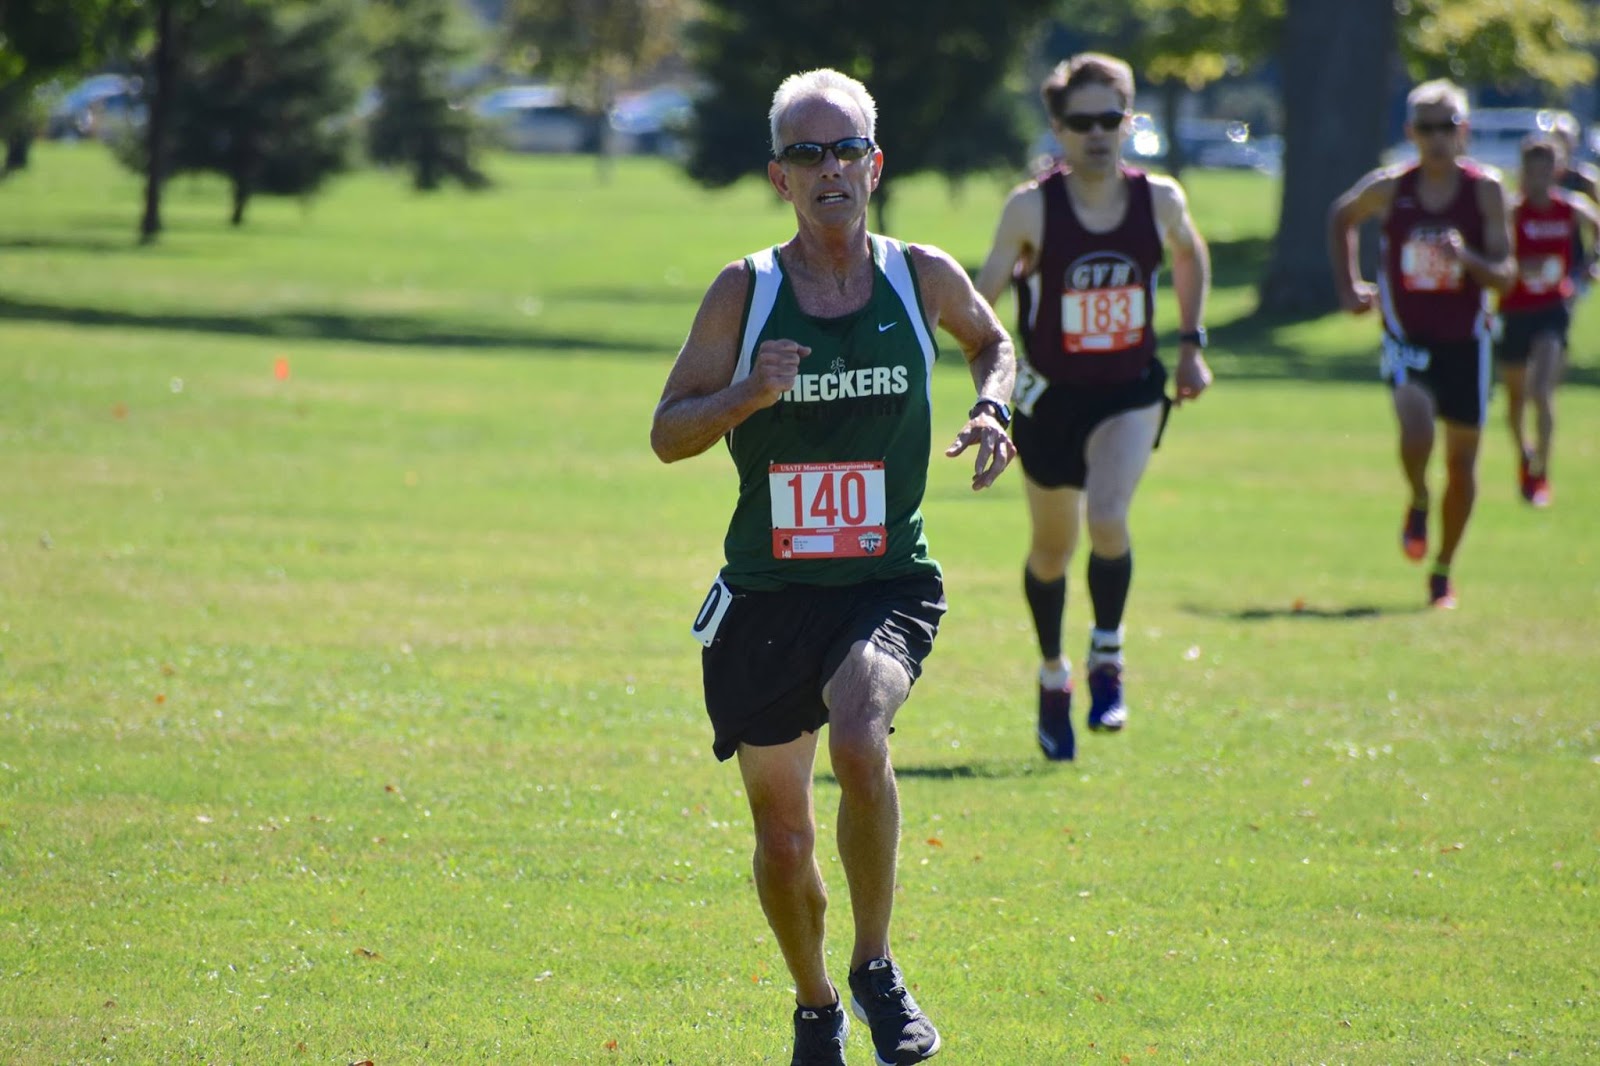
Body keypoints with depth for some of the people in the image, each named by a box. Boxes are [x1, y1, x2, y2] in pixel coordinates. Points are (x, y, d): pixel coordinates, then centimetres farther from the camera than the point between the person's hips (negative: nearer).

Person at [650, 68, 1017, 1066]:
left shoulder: (923, 276, 0)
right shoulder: (745, 292, -3)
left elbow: (992, 341, 22)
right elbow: (668, 433, 0)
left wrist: (992, 409, 1)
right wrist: (747, 394, -19)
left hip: (889, 582, -1)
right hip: (766, 595, 1)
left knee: (859, 740, -31)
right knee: (782, 840, 7)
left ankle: (876, 970, -11)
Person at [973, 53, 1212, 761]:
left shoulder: (1160, 201, -7)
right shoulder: (1031, 208, -14)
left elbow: (1190, 257, 15)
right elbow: (983, 297, -9)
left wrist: (1191, 344, 13)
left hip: (1130, 392, 0)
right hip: (1050, 397, 0)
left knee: (1107, 516, -25)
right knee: (1051, 549, 13)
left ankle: (1107, 658, -5)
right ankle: (1054, 676, 37)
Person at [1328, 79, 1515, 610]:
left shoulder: (1484, 190, -7)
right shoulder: (1390, 188, -5)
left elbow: (1504, 273, -9)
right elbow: (1340, 216, 17)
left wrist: (1468, 258, -29)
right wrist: (1349, 287, 11)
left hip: (1465, 340, 1)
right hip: (1407, 337, -1)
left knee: (1462, 460, 6)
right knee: (1416, 430, -26)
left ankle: (1443, 572, 24)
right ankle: (1418, 503, 8)